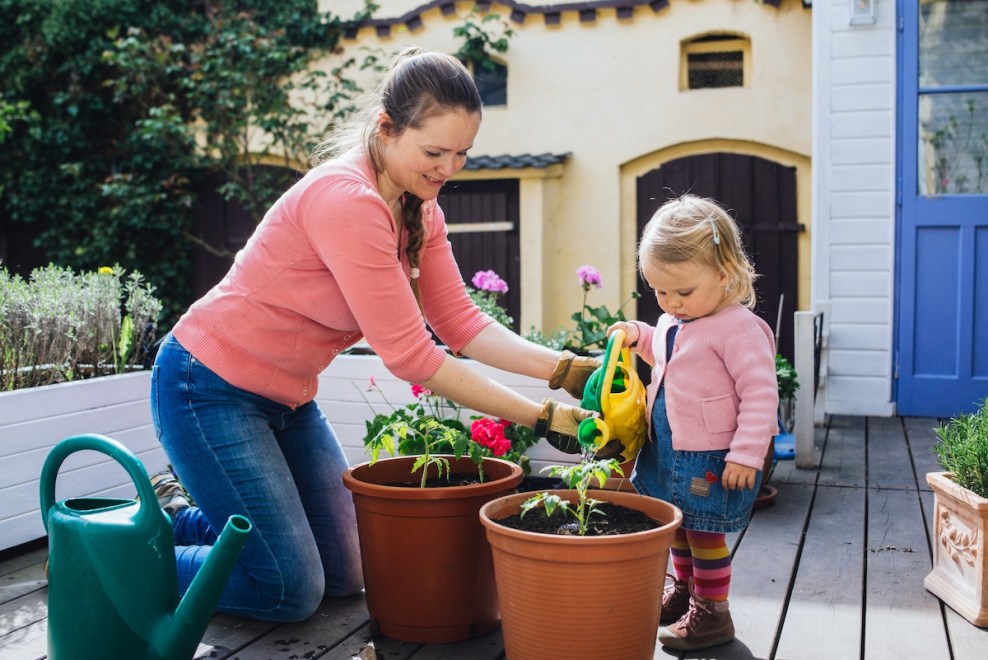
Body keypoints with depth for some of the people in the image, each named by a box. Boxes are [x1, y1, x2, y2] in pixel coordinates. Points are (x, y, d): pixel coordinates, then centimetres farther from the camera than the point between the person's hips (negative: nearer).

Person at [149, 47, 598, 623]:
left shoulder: (418, 210, 0)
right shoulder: (348, 201, -28)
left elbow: (461, 321, -4)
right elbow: (409, 354, -28)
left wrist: (566, 370, -17)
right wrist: (540, 417, -26)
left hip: (285, 398, 9)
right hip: (212, 388, -9)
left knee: (344, 576, 12)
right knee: (291, 591, -8)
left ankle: (184, 512, 28)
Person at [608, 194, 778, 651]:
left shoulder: (737, 327, -20)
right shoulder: (673, 322, 6)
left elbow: (760, 393, -21)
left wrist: (746, 454, -23)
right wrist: (639, 337, 10)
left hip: (711, 458, -8)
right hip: (667, 449, 8)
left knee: (704, 531, 3)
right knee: (678, 525, 21)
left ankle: (712, 611, 18)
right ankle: (685, 588, 40)